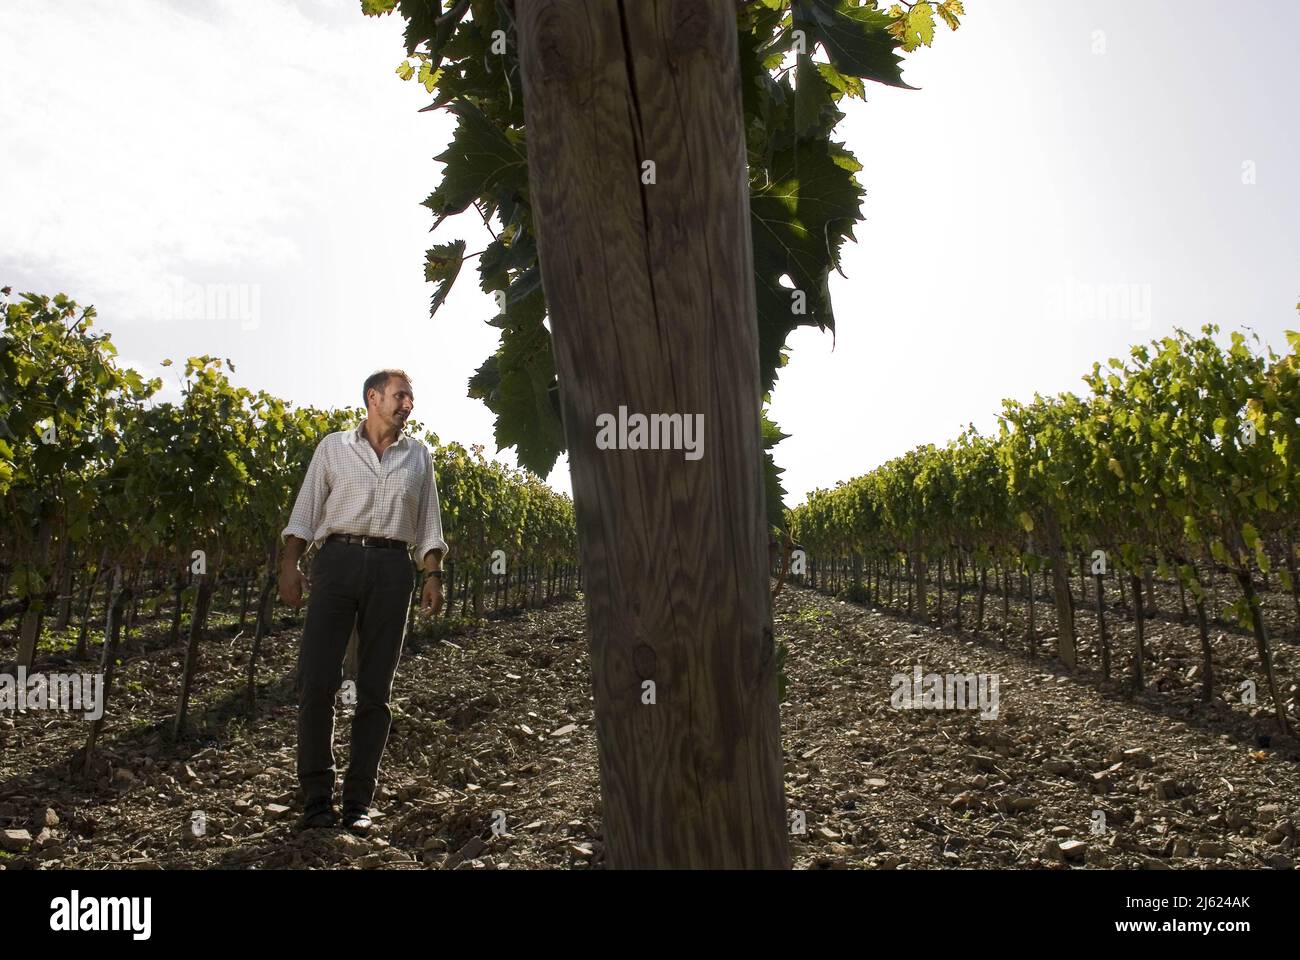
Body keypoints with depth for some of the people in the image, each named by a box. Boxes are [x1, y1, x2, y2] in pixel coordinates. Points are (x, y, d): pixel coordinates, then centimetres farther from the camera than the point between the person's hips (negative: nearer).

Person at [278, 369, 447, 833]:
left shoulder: (418, 455, 16)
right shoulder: (333, 447, 10)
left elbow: (428, 522, 15)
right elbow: (305, 511, 8)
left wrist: (434, 575, 4)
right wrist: (290, 565, -2)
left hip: (392, 568, 2)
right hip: (338, 557, -1)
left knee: (375, 689, 2)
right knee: (317, 679, -8)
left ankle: (358, 803, 9)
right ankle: (317, 798, 3)